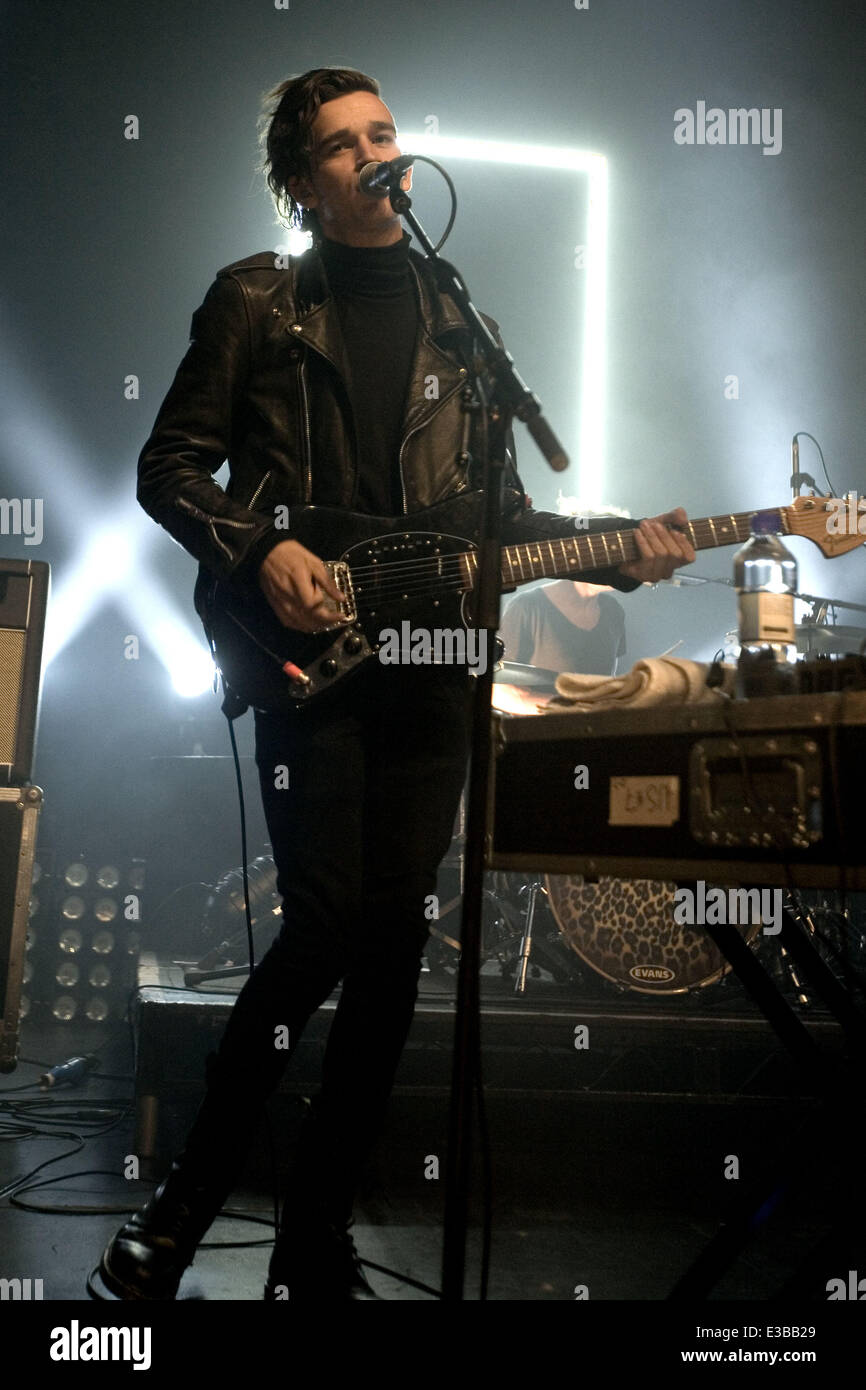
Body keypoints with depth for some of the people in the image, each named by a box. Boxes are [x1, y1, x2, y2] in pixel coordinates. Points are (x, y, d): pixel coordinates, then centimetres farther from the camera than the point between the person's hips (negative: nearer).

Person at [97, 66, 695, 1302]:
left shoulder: (454, 316, 19)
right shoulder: (256, 301, 7)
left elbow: (497, 506, 18)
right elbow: (170, 467, 5)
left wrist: (616, 550, 3)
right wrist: (259, 550, -12)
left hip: (429, 655, 4)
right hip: (306, 646, -4)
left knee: (394, 943, 2)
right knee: (327, 922, -16)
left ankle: (315, 1246, 14)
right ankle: (181, 1209, 5)